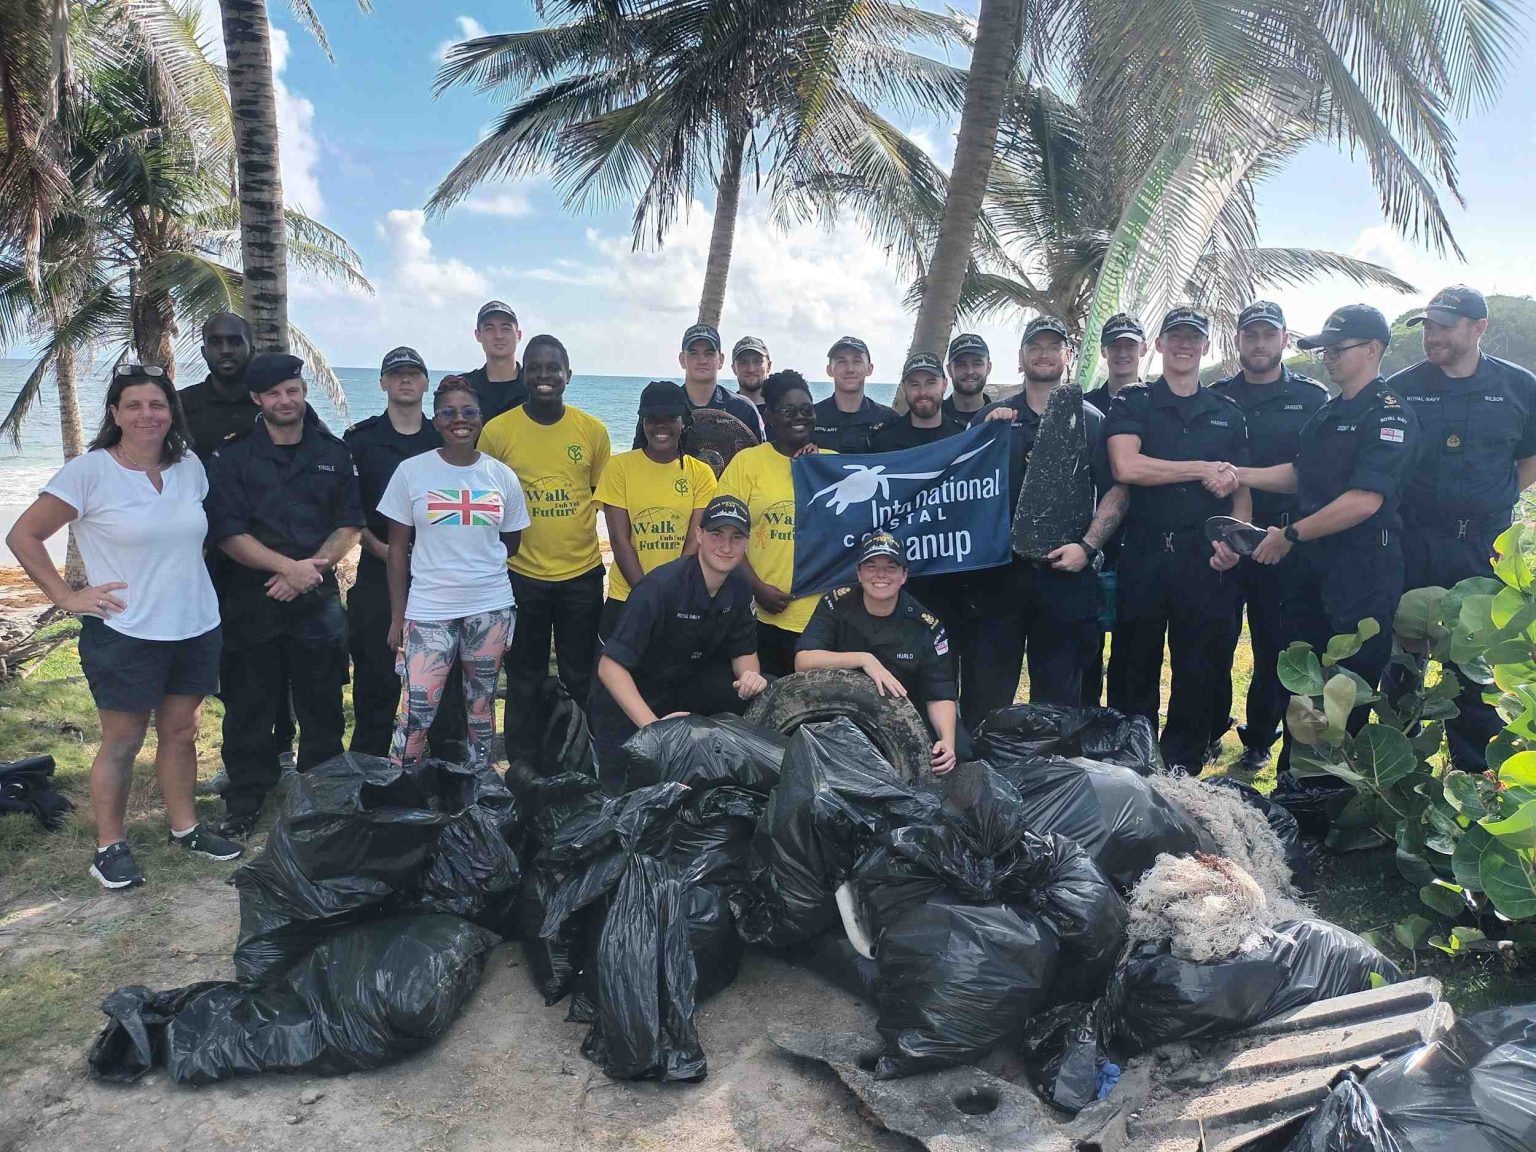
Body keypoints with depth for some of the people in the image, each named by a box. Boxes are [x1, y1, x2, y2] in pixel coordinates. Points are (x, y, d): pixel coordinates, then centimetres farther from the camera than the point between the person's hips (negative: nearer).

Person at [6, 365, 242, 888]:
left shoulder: (190, 467, 4)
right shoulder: (89, 471, -10)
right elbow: (23, 536, -6)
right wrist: (67, 596, -9)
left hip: (196, 628, 4)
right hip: (125, 634, -4)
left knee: (181, 732, 15)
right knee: (122, 743, 6)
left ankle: (185, 827, 29)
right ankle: (109, 846, 20)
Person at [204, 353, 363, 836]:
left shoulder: (334, 452, 8)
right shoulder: (233, 457, 2)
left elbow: (350, 525, 4)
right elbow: (227, 532, -6)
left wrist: (313, 566, -11)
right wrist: (287, 566, -17)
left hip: (318, 598, 1)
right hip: (251, 601, -1)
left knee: (322, 706, 8)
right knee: (249, 707, 6)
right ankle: (244, 804, 20)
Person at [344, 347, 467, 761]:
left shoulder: (444, 439, 10)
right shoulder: (360, 438, 5)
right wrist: (379, 548, -9)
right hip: (378, 571, -1)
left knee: (444, 672, 3)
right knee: (377, 674, 3)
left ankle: (452, 767, 14)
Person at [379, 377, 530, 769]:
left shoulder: (502, 475, 3)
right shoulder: (411, 471, -1)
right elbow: (398, 549, 1)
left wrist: (481, 569, 3)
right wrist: (397, 617, -1)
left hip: (490, 609, 2)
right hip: (428, 611, -2)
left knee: (482, 708, 11)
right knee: (415, 713, -7)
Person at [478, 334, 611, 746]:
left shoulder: (593, 430, -1)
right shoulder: (497, 431, -5)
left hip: (582, 573, 1)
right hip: (522, 575, -1)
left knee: (581, 680, 12)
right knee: (524, 682, 11)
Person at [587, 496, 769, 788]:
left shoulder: (739, 586, -7)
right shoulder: (660, 586, -28)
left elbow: (744, 651, 5)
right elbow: (610, 665, -30)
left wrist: (750, 675, -20)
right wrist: (652, 724, -39)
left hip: (686, 684, 6)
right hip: (630, 696, -5)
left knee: (763, 696, -17)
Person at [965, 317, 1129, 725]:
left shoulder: (1090, 420, 8)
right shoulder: (992, 417, 11)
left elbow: (1116, 490, 3)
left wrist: (1087, 547, -10)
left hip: (1066, 573, 0)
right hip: (998, 573, 1)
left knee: (1058, 698, 8)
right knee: (985, 694, 2)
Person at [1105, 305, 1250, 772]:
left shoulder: (1227, 413, 15)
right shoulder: (1132, 402, 5)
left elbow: (1240, 490, 14)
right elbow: (1126, 467, -13)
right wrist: (1204, 469, -9)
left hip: (1206, 560, 3)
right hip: (1144, 556, -2)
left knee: (1199, 672, 6)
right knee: (1136, 669, 4)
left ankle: (1183, 774, 18)